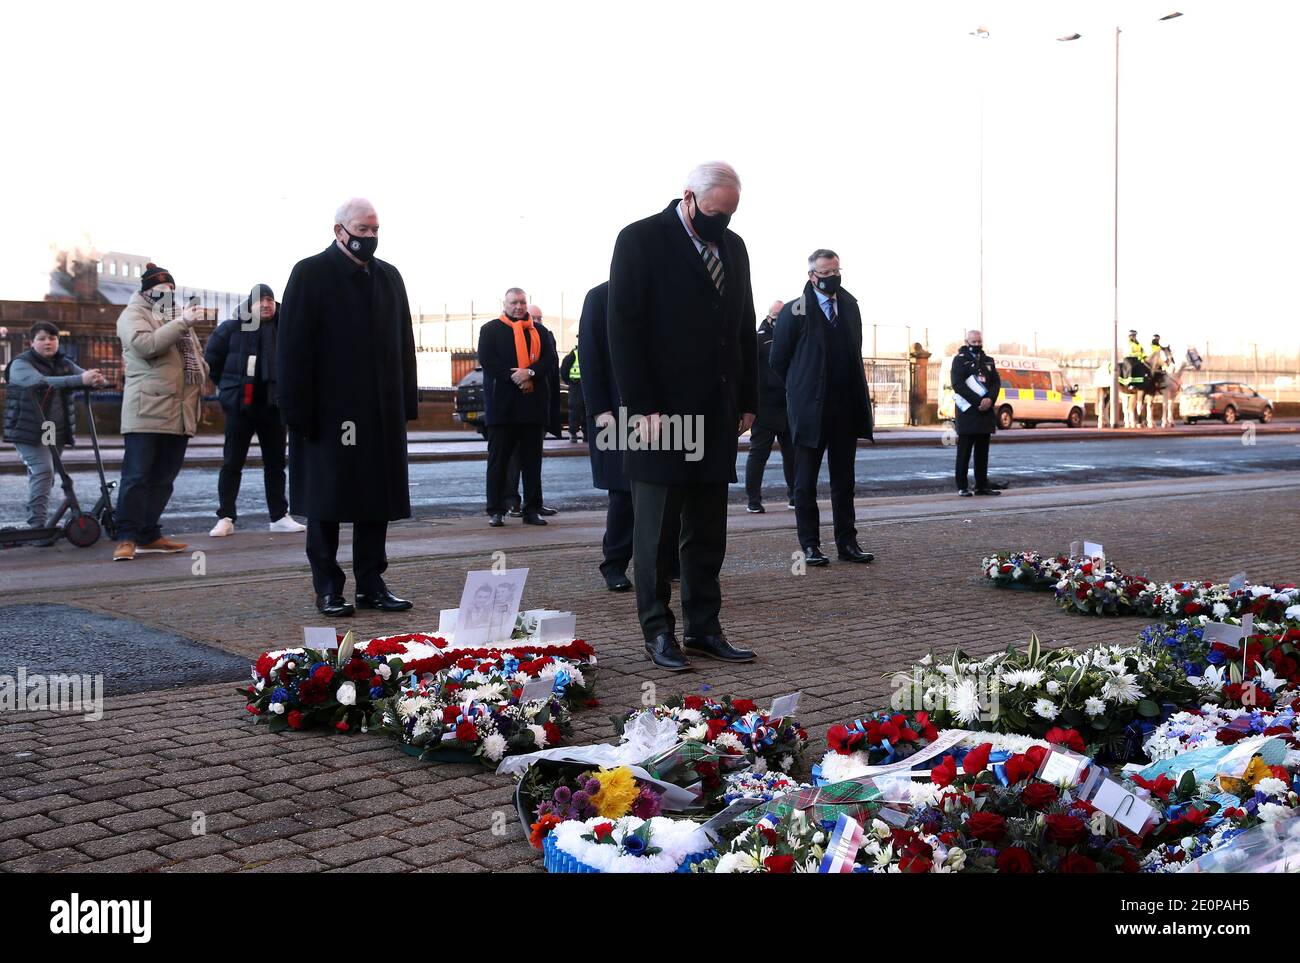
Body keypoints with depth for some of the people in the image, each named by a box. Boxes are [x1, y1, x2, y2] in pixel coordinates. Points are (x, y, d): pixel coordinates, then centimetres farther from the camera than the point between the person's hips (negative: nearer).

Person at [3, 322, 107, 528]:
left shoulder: (63, 363, 10)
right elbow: (41, 382, -29)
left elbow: (86, 375, -4)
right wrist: (80, 380, -42)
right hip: (29, 431, -6)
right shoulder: (21, 364, -9)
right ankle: (37, 524, -24)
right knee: (42, 471, -20)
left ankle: (38, 522, 21)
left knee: (45, 476, 11)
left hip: (56, 432, 6)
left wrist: (97, 379, -31)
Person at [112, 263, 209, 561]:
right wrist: (181, 323, -21)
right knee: (137, 475, -9)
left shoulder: (177, 317, 25)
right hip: (147, 411, -7)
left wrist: (200, 380, 14)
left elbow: (195, 355, 30)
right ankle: (127, 538, -7)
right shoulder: (134, 314, 1)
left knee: (163, 478, 8)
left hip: (179, 413, 7)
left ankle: (148, 535, 13)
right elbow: (145, 344, -18)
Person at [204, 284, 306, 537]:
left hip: (273, 405, 3)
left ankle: (279, 516, 16)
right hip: (240, 405, -2)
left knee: (275, 463, 9)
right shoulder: (232, 327, -1)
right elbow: (211, 357, 4)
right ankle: (225, 518, 3)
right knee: (232, 463, 0)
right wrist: (229, 385, 4)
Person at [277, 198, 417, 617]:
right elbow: (292, 347, -8)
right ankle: (328, 587, 10)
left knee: (377, 499, 7)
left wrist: (406, 402, 7)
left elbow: (403, 343, 14)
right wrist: (298, 411, -13)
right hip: (328, 410, -5)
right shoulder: (311, 273, -3)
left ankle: (371, 583, 16)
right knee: (326, 501, 2)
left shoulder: (389, 277, 13)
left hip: (381, 412, 5)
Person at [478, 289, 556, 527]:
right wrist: (514, 377, -15)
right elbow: (486, 360, -6)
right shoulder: (490, 330, 7)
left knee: (532, 458, 5)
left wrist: (530, 373, -15)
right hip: (501, 403, -3)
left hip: (534, 402, 3)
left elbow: (551, 360, 3)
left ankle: (532, 509, 10)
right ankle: (496, 511, 4)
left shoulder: (539, 331, 15)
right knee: (498, 458, 0)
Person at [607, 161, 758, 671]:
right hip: (662, 412, -6)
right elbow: (623, 330, -10)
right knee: (657, 530, 2)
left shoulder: (733, 246, 13)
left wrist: (748, 399, 10)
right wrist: (643, 408, -15)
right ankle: (657, 631, 10)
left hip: (718, 412, 6)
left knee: (708, 531, 10)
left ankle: (703, 628, 17)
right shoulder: (641, 240, -6)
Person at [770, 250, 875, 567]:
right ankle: (809, 544, 9)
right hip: (810, 410, -5)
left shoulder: (850, 306, 10)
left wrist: (855, 393, 14)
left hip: (845, 409, 5)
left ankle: (847, 543, 13)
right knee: (806, 482, 3)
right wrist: (801, 389, 7)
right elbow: (779, 360, -1)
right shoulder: (794, 312, -6)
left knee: (844, 481, 8)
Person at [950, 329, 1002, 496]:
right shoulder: (959, 360, 0)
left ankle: (982, 485, 13)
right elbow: (958, 385, -11)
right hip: (967, 412, -5)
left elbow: (996, 382, 10)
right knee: (964, 451, -3)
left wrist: (989, 399, -10)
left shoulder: (988, 361, 17)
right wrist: (978, 402, -17)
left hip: (985, 412, 5)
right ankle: (962, 487, 0)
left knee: (982, 451, 8)